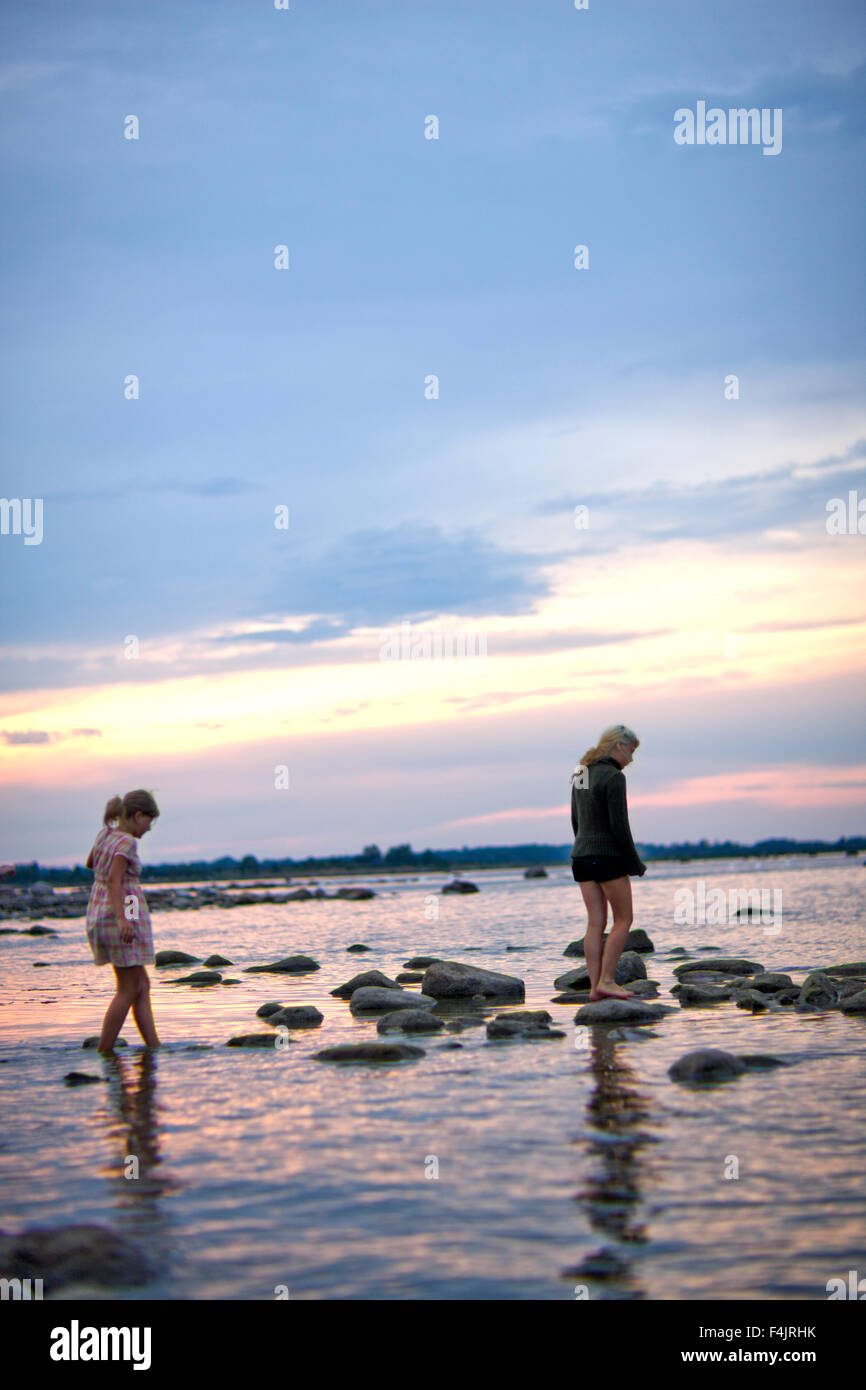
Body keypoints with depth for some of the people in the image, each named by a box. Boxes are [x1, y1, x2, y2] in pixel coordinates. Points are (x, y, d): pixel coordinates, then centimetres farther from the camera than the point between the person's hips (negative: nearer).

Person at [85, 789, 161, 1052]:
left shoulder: (105, 833, 10)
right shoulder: (127, 842, -14)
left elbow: (90, 863, 29)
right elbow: (114, 881, -26)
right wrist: (122, 919, -36)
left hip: (98, 918, 9)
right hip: (124, 913, -9)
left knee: (142, 986, 11)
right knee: (128, 990, -1)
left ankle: (153, 1046, 8)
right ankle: (104, 1051, -1)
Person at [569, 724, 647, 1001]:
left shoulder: (581, 773, 10)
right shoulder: (614, 777, -15)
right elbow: (619, 826, -17)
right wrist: (636, 864, -7)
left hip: (582, 854, 8)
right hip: (608, 856, -7)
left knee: (596, 922, 7)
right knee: (623, 919, 4)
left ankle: (595, 987, 3)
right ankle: (606, 981, -2)